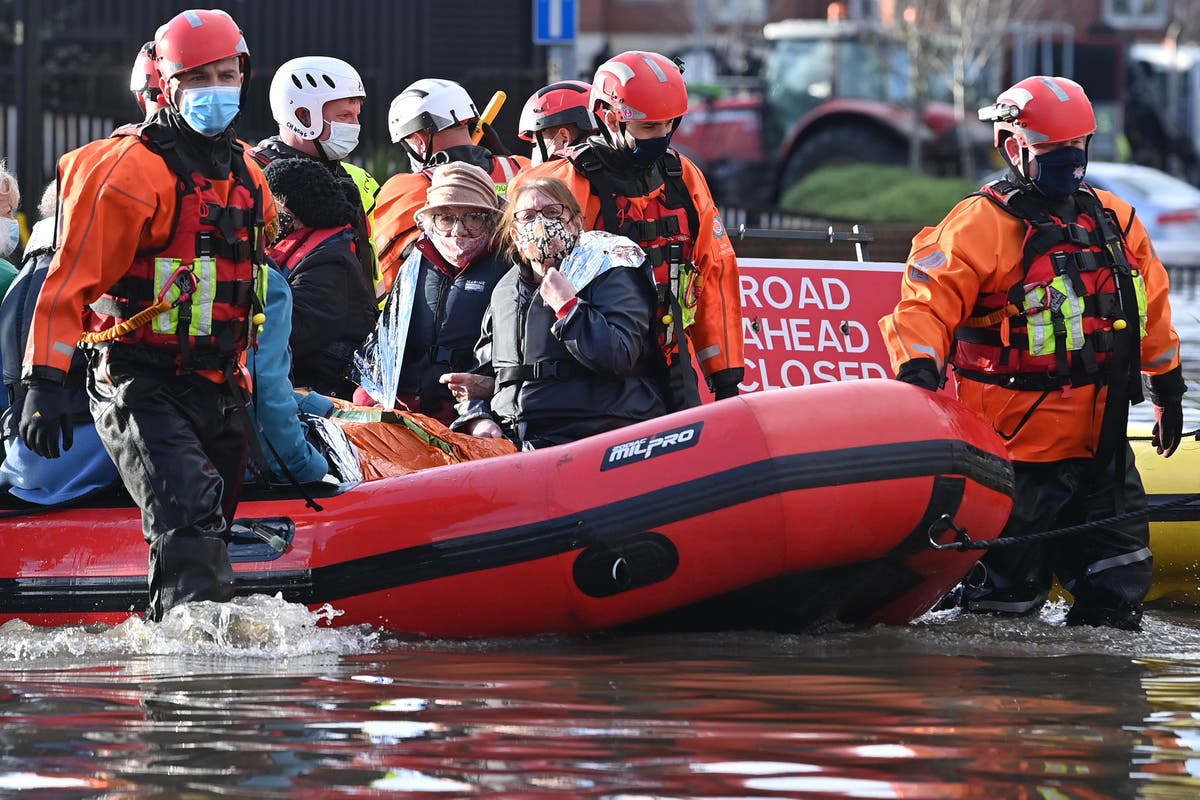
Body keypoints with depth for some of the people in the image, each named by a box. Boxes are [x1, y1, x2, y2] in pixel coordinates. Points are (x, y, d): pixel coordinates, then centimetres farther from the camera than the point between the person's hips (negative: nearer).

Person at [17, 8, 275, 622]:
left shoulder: (247, 176, 16)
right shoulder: (131, 168, -9)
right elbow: (72, 278, -12)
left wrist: (245, 377, 33)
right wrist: (43, 380, -19)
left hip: (218, 391, 8)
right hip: (141, 386, -8)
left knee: (210, 532, 9)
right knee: (188, 515, -26)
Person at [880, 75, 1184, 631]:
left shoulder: (1114, 221, 12)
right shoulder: (981, 225, -10)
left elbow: (1152, 307, 23)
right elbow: (927, 302, -17)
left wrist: (1168, 388, 26)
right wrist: (919, 367, -34)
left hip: (1101, 446, 7)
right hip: (1019, 454, -7)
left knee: (1118, 594, 10)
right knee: (1009, 594, -3)